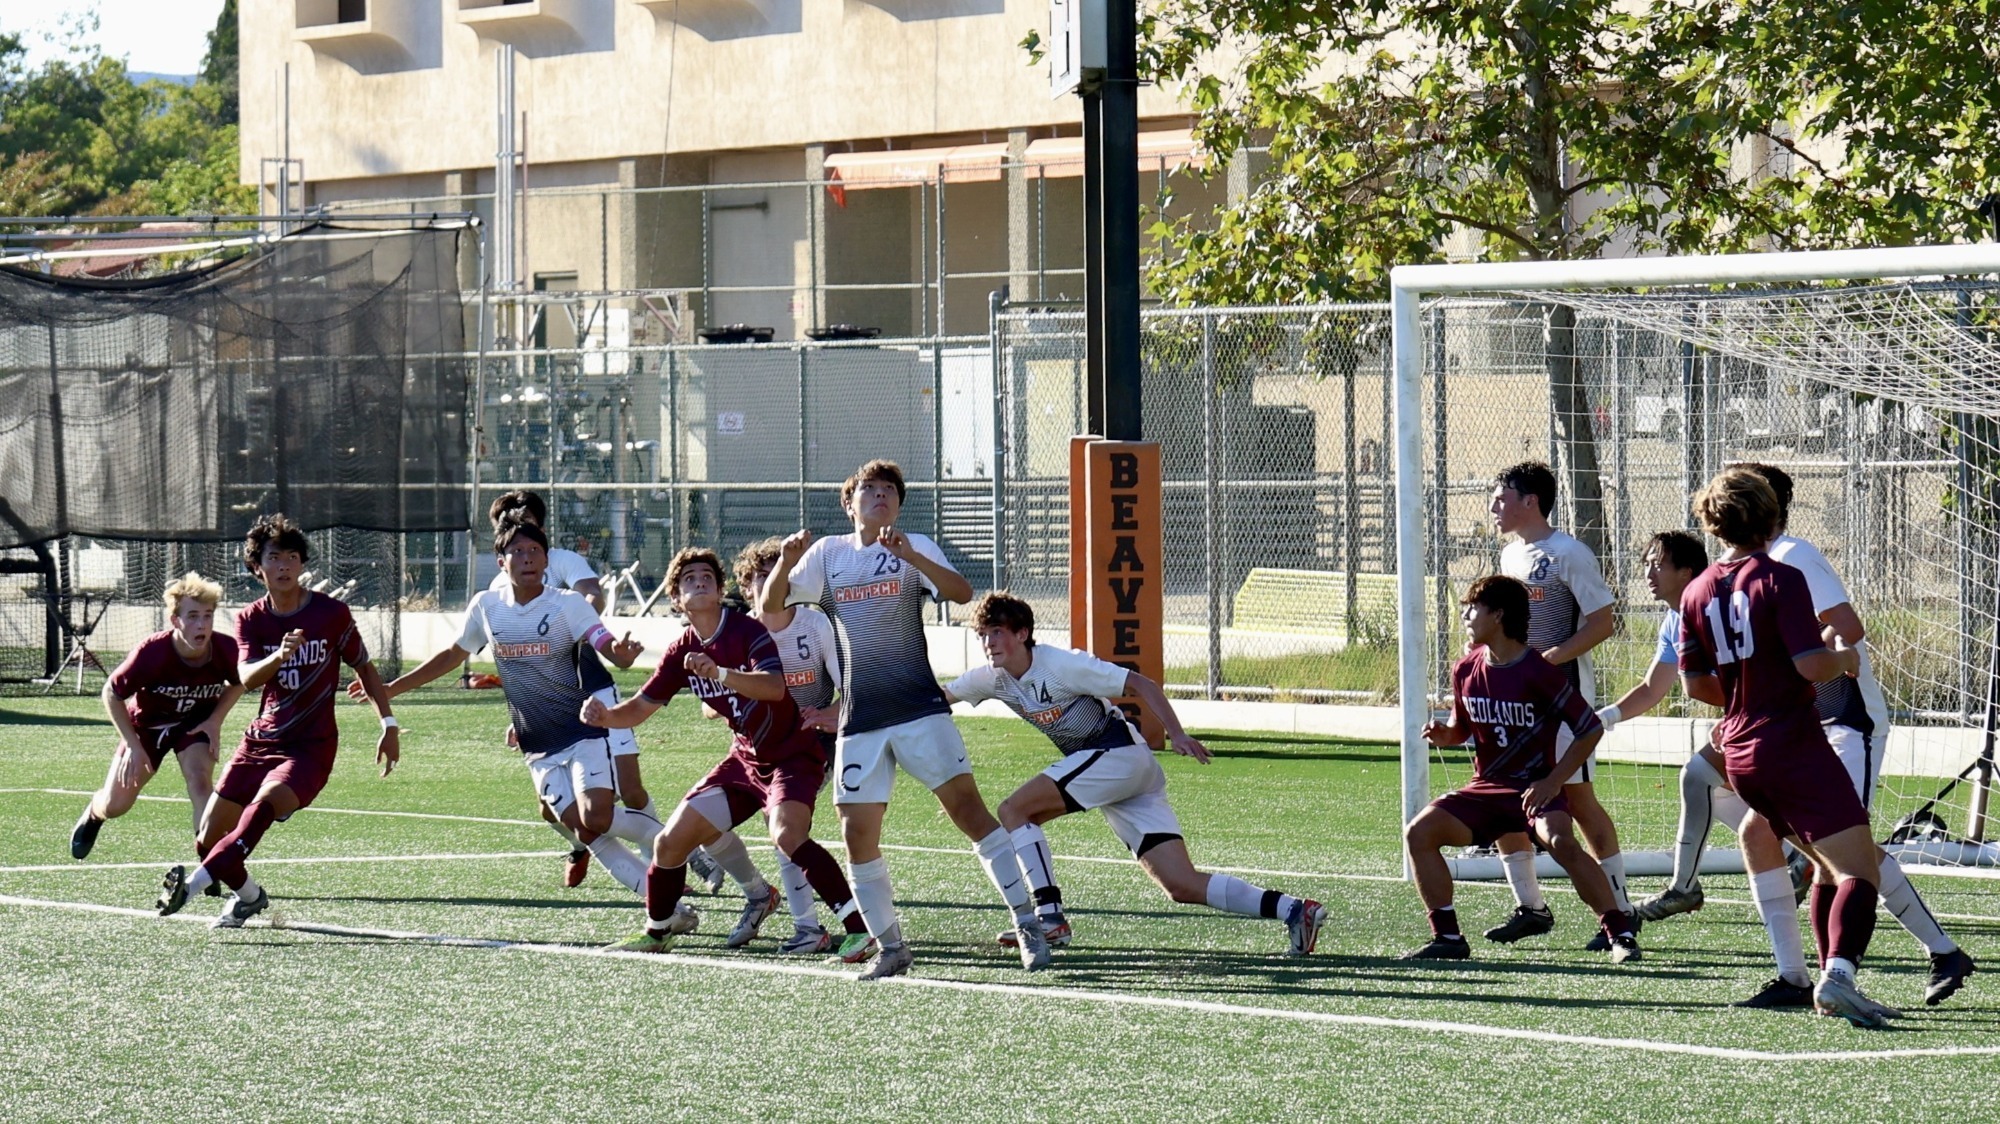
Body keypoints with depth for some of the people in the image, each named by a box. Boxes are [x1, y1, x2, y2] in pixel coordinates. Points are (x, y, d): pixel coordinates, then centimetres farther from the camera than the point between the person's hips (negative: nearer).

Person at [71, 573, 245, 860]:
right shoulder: (151, 653, -35)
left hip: (196, 723, 1)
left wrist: (216, 720, -15)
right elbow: (112, 693, -18)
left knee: (199, 779, -28)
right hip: (146, 723, -1)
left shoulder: (226, 650, -29)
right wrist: (133, 746, -20)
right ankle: (93, 812, 44)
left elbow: (238, 683, -2)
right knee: (114, 807, 4)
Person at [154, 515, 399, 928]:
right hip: (262, 739, 4)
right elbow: (247, 678, -14)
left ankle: (192, 884, -44)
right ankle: (248, 895, 29)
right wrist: (280, 655, -35)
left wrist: (389, 725, 8)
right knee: (209, 839, -1)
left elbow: (364, 667, 11)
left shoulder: (332, 613, -3)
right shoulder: (251, 620, 2)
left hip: (312, 744, -4)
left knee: (264, 804, -33)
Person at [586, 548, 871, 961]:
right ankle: (657, 932, 30)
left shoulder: (747, 632, -18)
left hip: (793, 753, -7)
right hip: (746, 757, 7)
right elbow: (639, 708, 8)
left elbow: (776, 687, -35)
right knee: (670, 843, 6)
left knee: (787, 835, -34)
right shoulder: (681, 653, 2)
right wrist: (604, 715, -14)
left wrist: (718, 673, -49)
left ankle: (861, 927, -33)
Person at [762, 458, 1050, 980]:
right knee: (857, 833, -2)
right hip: (859, 721, 3)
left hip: (920, 709, -3)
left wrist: (910, 556, -26)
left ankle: (1027, 923, -6)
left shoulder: (914, 548, 6)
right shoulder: (828, 554, 13)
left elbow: (961, 592, -11)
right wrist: (786, 562, -12)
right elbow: (771, 605, 8)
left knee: (967, 807, -11)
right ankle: (890, 947, 10)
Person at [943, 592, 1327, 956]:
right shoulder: (992, 679, 7)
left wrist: (1176, 735, -23)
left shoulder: (1061, 664, -14)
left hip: (1119, 753, -8)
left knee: (1014, 810, -14)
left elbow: (1140, 685, -14)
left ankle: (1049, 917, -15)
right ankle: (1293, 910, -9)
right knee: (1184, 887, -3)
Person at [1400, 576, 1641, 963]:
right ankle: (1447, 937, -2)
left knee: (1562, 843, -33)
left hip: (1536, 786, -6)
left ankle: (1621, 934, -25)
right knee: (1419, 832, -12)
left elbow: (1590, 729, -10)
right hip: (1486, 788, 6)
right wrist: (1444, 735, -5)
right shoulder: (1467, 670, 3)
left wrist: (1553, 782, -17)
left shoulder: (1539, 673, -15)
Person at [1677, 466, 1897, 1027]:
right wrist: (1844, 658, 3)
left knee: (1828, 865, 21)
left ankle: (1830, 985, 18)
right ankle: (1839, 974, -33)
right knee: (1859, 870, -12)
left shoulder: (1697, 593, 8)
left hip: (1740, 754, 7)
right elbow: (1811, 664, -18)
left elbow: (1695, 684, 12)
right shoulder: (1781, 580, -10)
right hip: (1795, 748, -7)